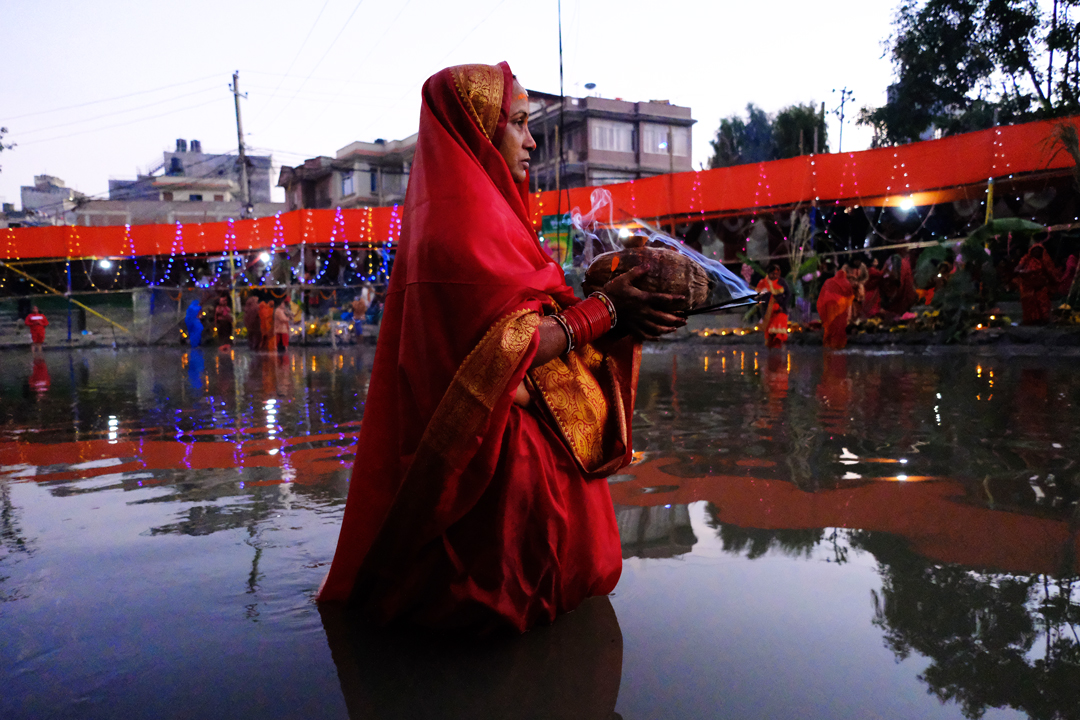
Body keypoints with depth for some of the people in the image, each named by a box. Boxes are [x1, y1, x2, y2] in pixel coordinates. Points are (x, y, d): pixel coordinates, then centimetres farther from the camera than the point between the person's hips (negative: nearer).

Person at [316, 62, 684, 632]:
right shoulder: (461, 222, -17)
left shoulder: (480, 213, 17)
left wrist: (609, 305, 5)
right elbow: (505, 350, -24)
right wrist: (603, 312, -17)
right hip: (504, 462, -11)